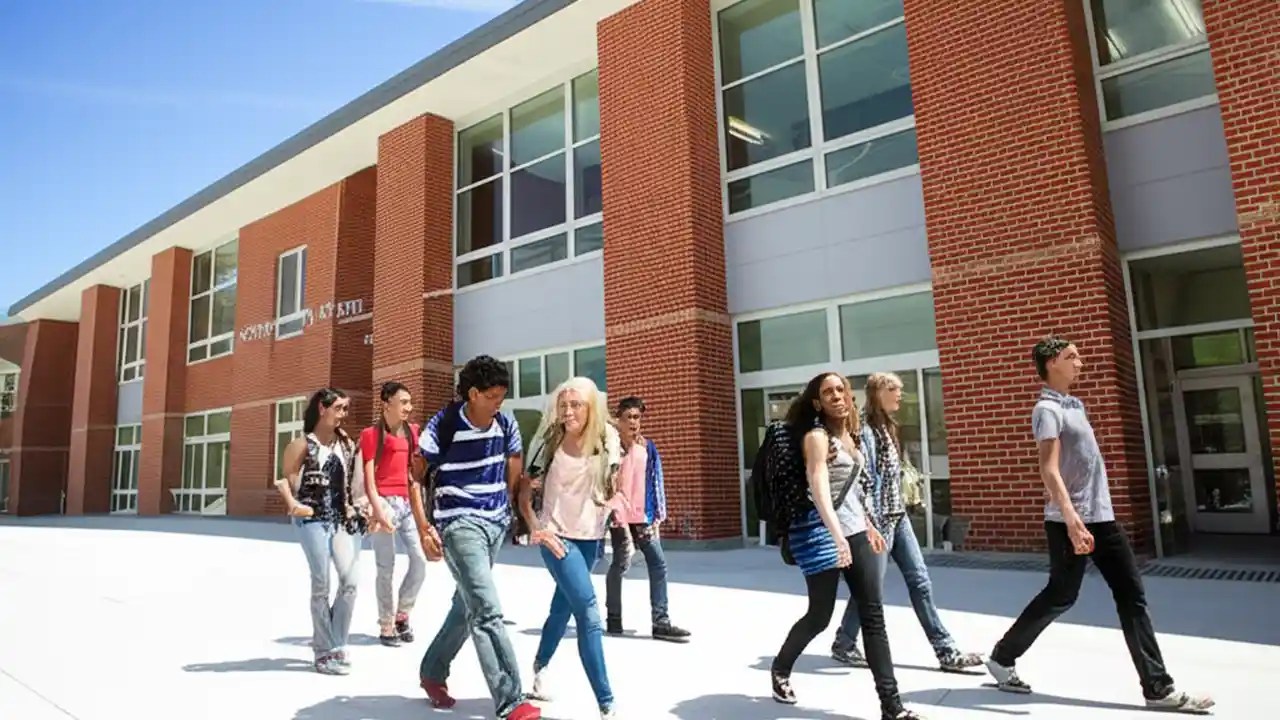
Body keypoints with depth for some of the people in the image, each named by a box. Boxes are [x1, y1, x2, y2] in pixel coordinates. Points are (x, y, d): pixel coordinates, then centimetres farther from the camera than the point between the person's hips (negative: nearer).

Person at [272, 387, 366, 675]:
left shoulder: (346, 442, 11)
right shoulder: (303, 444, -2)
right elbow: (286, 480, -3)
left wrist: (353, 506, 3)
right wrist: (293, 504, -19)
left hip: (343, 518, 4)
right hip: (313, 520, -4)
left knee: (350, 580, -4)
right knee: (321, 584, -2)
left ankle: (336, 644, 14)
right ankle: (324, 651, 10)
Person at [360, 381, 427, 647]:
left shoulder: (412, 431, 12)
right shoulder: (372, 434, -4)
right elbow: (368, 478, -8)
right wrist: (378, 510, -17)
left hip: (408, 502, 5)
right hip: (385, 502, -5)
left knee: (420, 561, -1)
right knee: (386, 568, 0)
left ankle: (402, 614, 20)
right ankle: (386, 627, 13)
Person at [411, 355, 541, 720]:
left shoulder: (506, 425, -2)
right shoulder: (444, 425, -15)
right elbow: (414, 476, -8)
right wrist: (424, 528, -13)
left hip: (495, 523, 6)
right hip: (460, 524, -6)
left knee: (467, 605, 18)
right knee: (488, 611, -15)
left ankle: (432, 673, 40)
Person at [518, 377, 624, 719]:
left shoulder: (607, 441, -3)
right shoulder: (549, 442, -11)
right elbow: (524, 491, -4)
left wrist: (615, 500, -10)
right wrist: (536, 529, -14)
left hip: (590, 537, 5)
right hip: (558, 536, -4)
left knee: (563, 607, 20)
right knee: (589, 615, -13)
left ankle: (540, 666, 47)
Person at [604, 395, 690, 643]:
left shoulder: (648, 447, 8)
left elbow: (656, 482, 10)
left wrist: (657, 515, 6)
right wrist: (611, 514, -12)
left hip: (643, 516, 5)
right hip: (620, 516, -5)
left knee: (658, 563, 1)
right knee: (621, 564, 6)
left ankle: (661, 621, 7)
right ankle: (613, 618, 23)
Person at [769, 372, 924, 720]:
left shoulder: (851, 434, 11)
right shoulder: (816, 436, -13)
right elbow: (819, 486, -27)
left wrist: (868, 526, 24)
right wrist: (837, 534, -38)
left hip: (855, 531, 7)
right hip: (822, 534, -7)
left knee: (874, 616, 2)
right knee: (820, 616, 3)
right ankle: (781, 668, 30)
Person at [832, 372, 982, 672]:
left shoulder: (888, 427, 13)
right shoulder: (866, 430, -14)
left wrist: (899, 510, 16)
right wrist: (871, 525, -20)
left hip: (898, 516, 8)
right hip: (879, 519, -8)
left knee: (920, 580, 7)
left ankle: (946, 652, 11)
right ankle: (843, 644, 20)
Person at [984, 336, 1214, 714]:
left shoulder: (1073, 404, 16)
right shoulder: (1048, 409, -13)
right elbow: (1050, 470, -23)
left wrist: (1089, 517, 22)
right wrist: (1071, 518, -33)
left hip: (1102, 516, 9)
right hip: (1071, 521, -9)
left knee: (1132, 595, 5)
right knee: (1060, 597, 1)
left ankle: (1158, 688, 9)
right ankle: (1001, 658, 17)